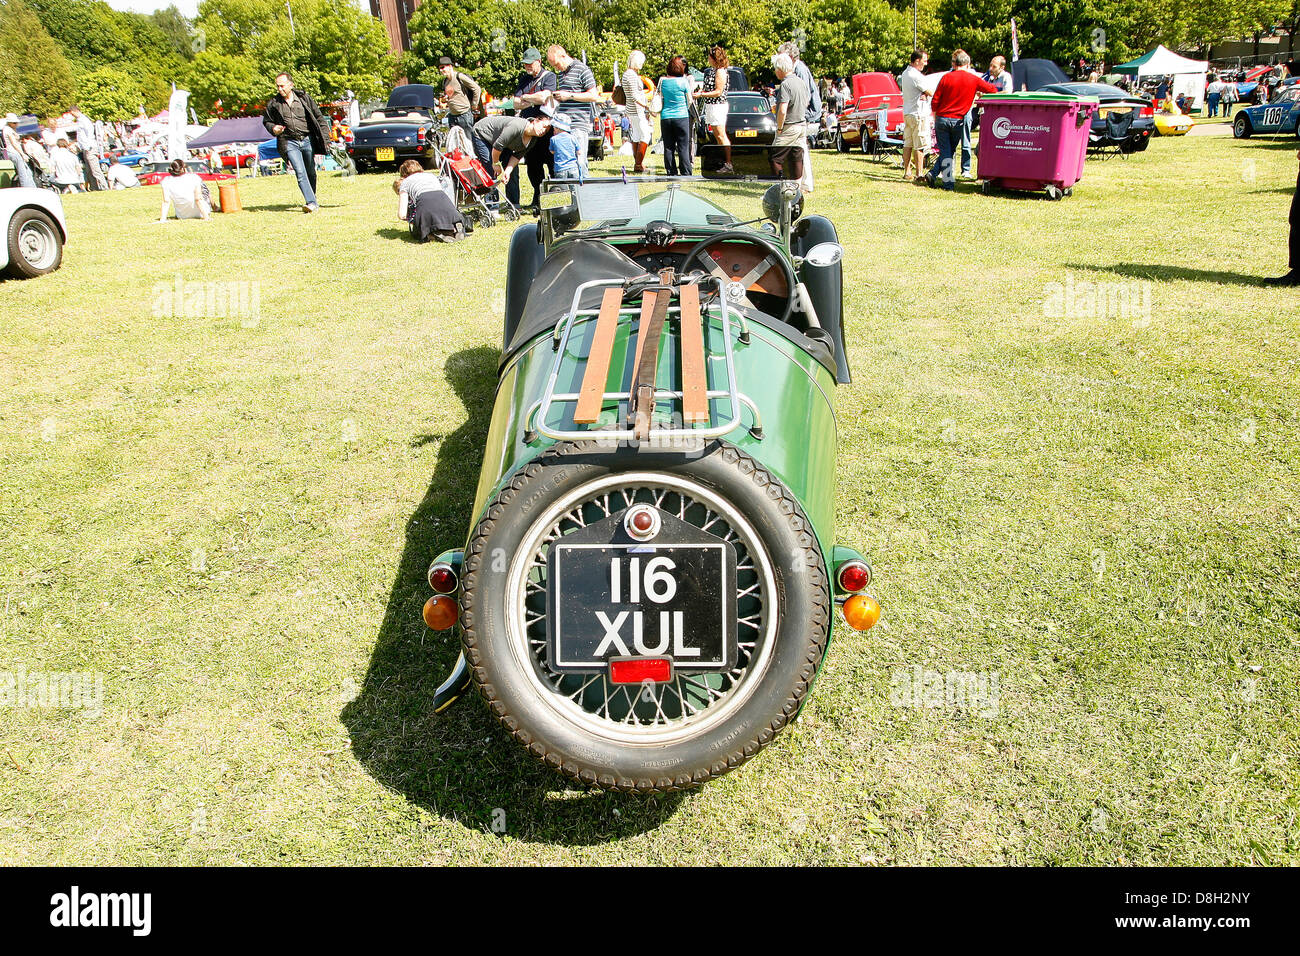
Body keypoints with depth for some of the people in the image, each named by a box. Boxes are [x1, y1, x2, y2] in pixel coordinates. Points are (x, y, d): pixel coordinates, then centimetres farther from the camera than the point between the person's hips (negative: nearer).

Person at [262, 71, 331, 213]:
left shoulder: (304, 98, 2)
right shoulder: (273, 103, 2)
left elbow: (319, 117, 8)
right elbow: (266, 121, 15)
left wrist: (325, 138, 3)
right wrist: (273, 129, -8)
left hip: (307, 140, 1)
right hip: (289, 143, -1)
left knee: (311, 172, 9)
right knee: (300, 172, -15)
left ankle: (312, 200, 26)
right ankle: (311, 203, -19)